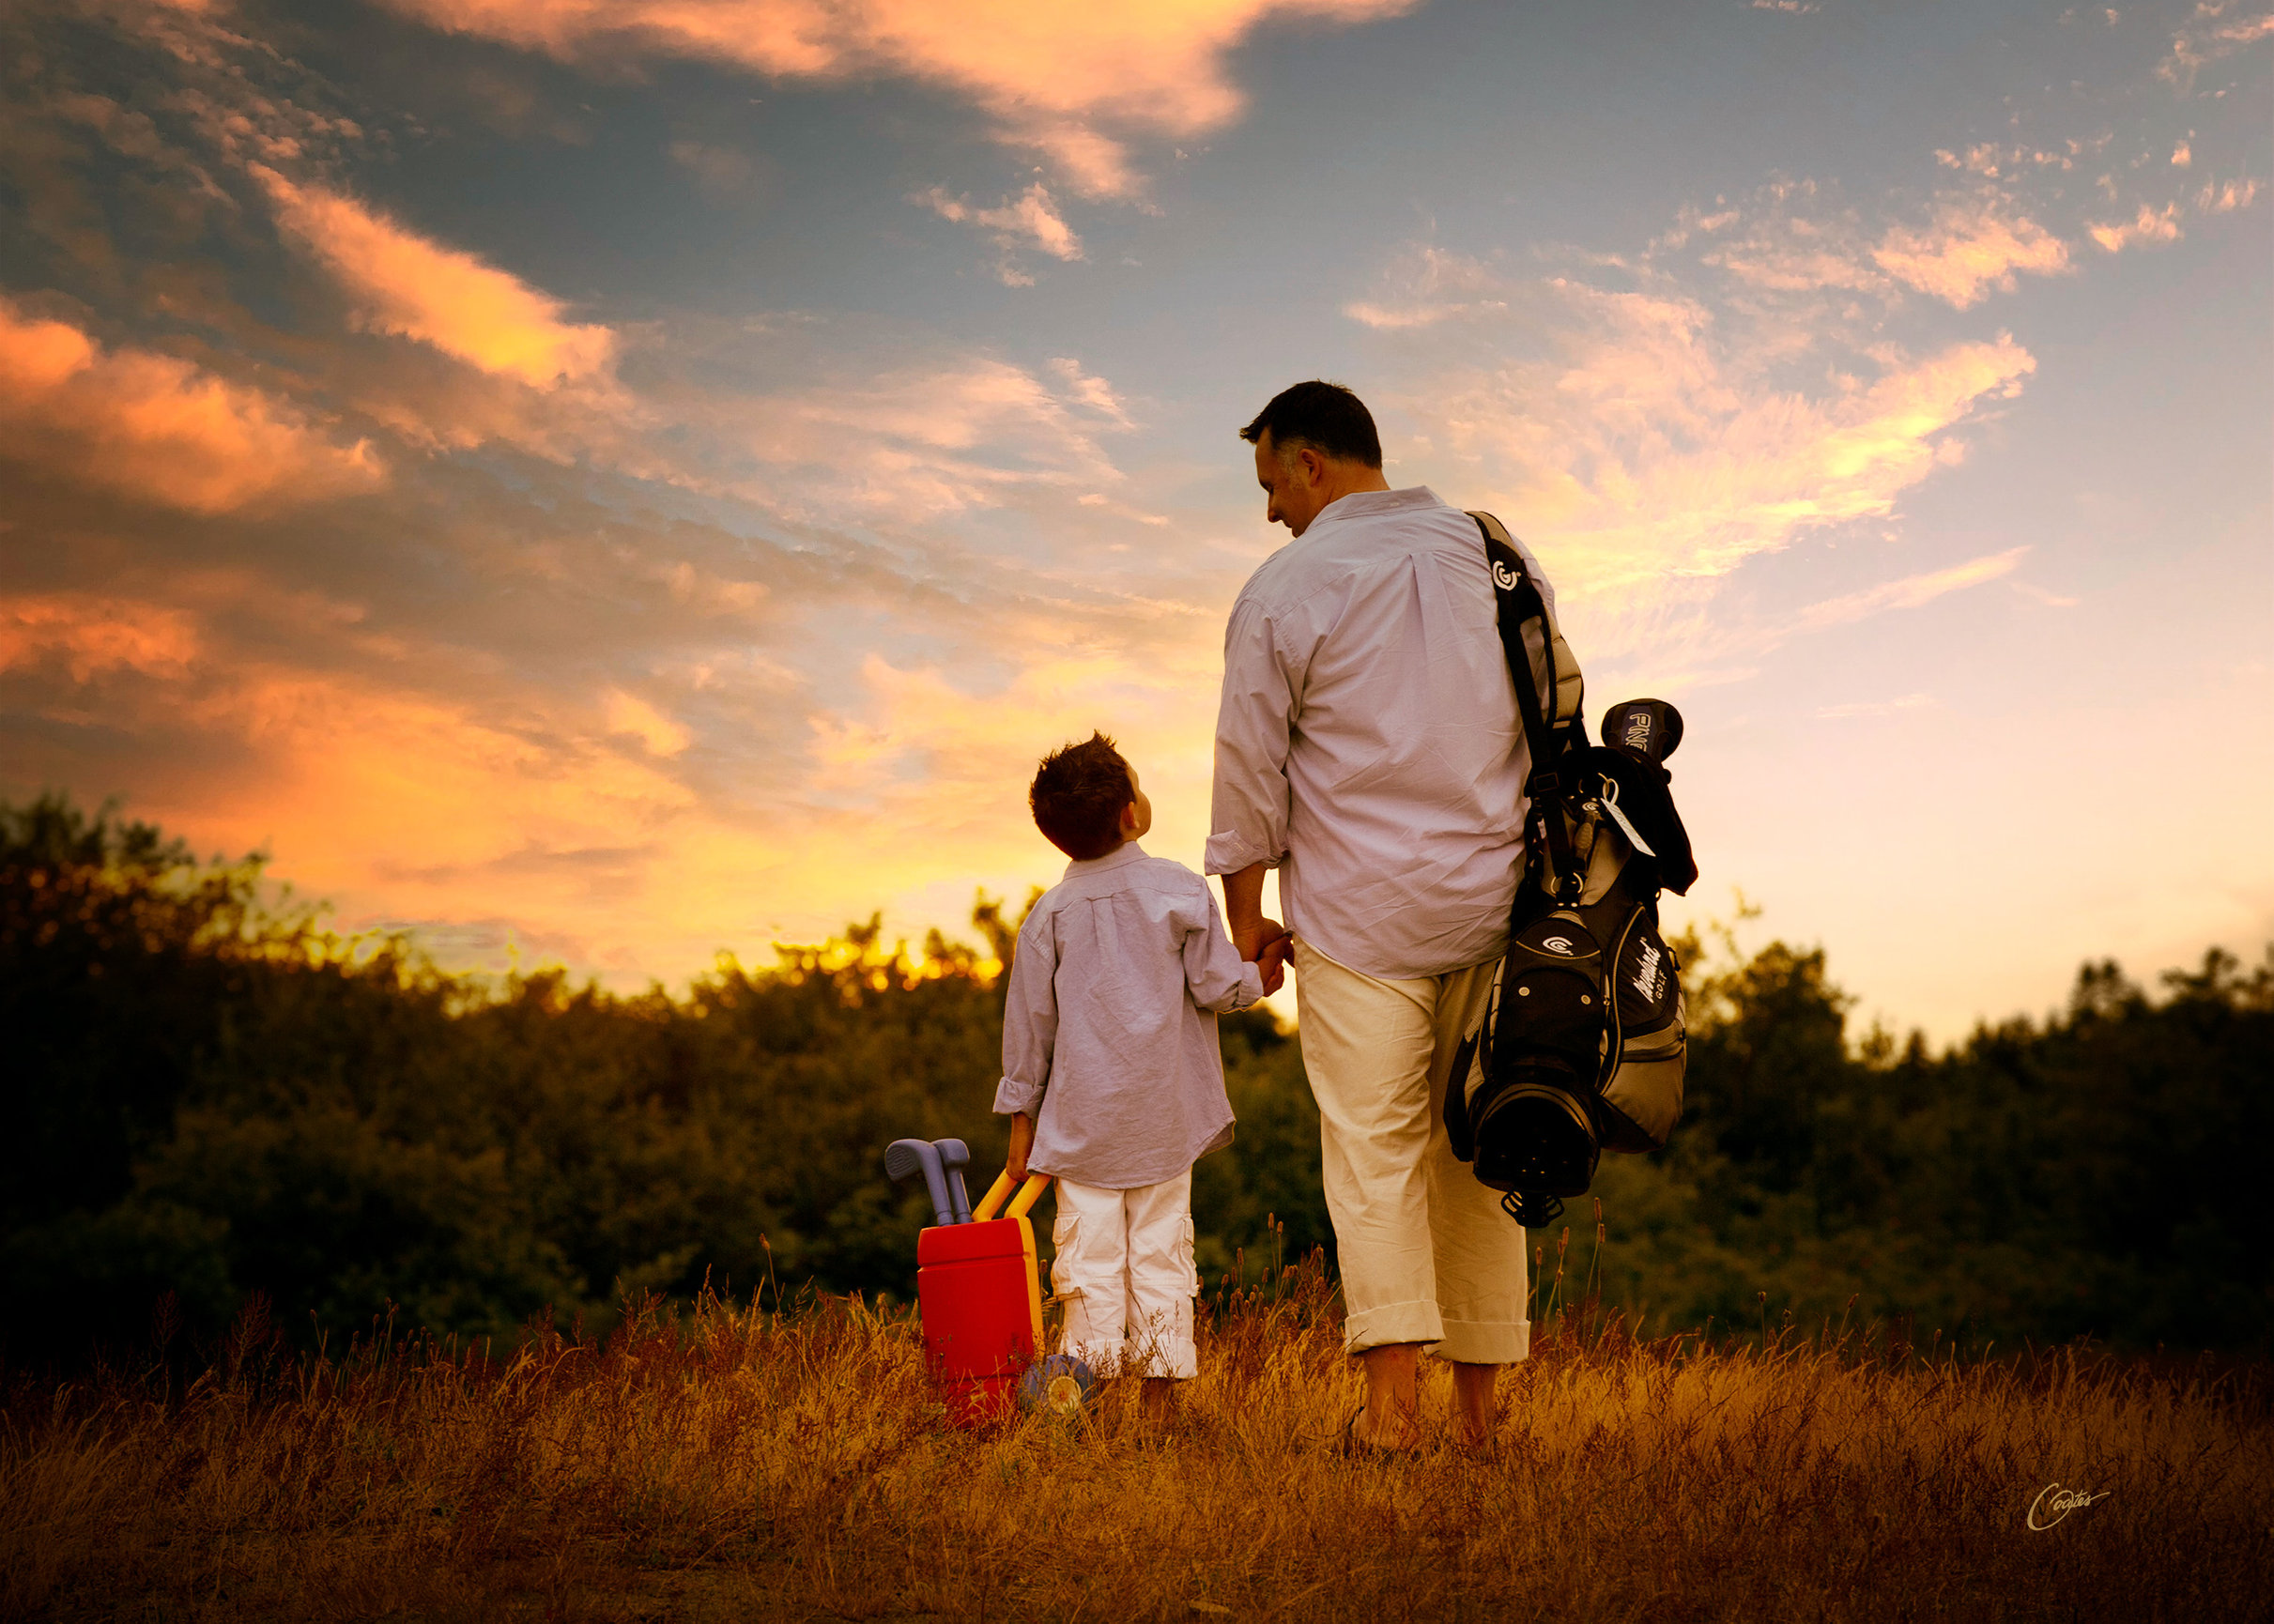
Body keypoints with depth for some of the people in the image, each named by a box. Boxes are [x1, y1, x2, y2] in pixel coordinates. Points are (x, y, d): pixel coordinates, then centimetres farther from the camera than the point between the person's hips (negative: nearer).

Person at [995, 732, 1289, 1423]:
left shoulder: (1050, 912, 1)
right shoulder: (1180, 890, -5)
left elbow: (1030, 1019, 4)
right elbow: (1217, 986, -4)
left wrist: (1022, 1112, 12)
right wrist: (1259, 977, 17)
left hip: (1082, 1117, 1)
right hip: (1165, 1115, -1)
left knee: (1090, 1257, 3)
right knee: (1160, 1251, 6)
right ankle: (1157, 1391, 7)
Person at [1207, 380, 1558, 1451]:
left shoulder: (1285, 589, -5)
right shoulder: (1500, 557, 10)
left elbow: (1249, 771, -2)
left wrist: (1244, 918, 7)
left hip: (1359, 911, -4)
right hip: (1496, 901, 4)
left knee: (1372, 1149, -1)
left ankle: (1392, 1392, -14)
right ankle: (1480, 1402, 12)